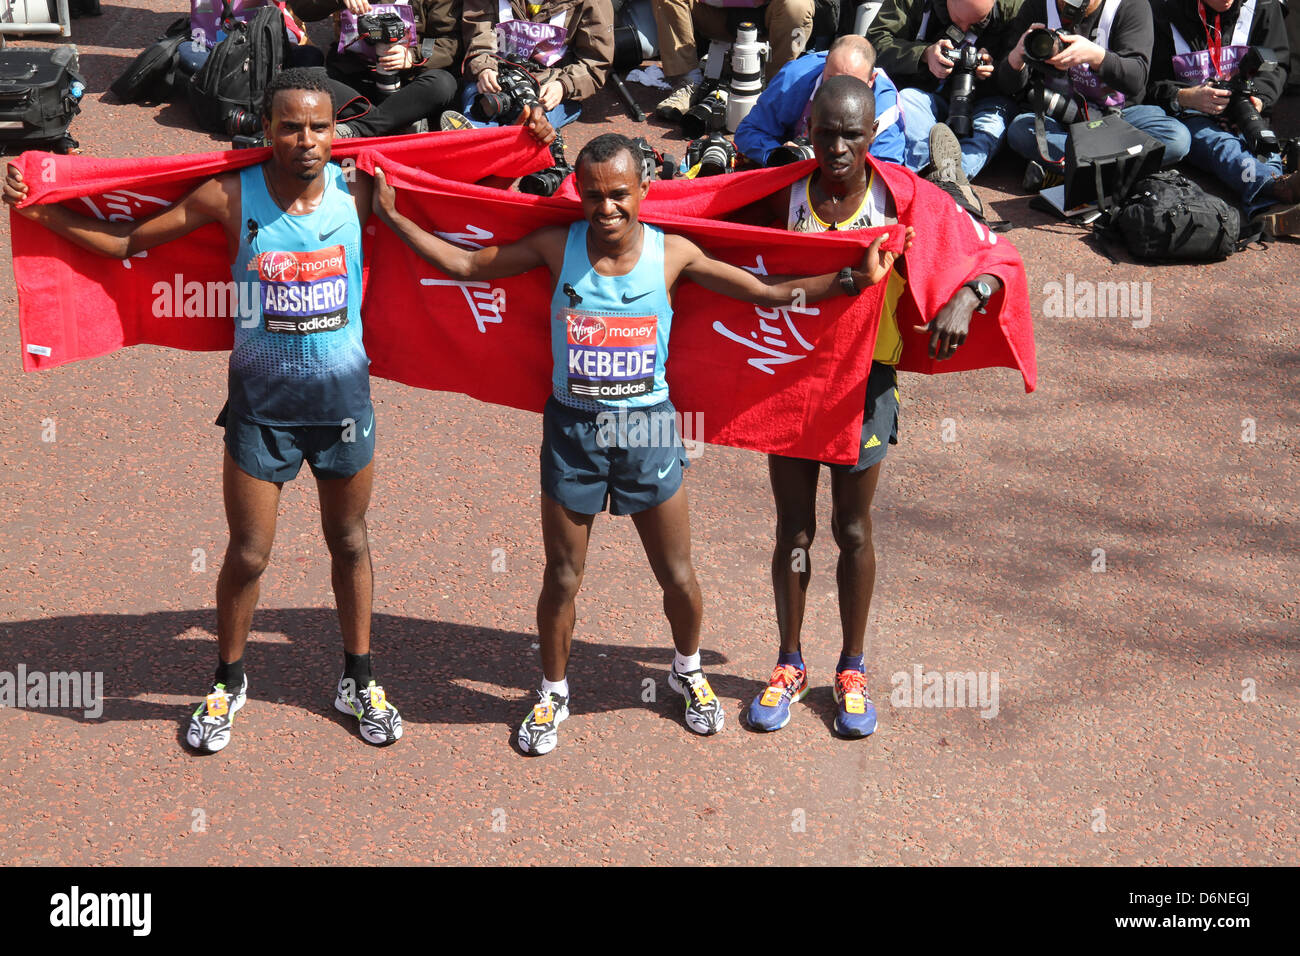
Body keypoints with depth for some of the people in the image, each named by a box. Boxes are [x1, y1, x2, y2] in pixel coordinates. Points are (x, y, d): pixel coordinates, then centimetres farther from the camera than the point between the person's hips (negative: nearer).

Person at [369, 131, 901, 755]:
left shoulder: (673, 254, -9)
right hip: (572, 428, 0)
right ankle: (553, 692, 35)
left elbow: (769, 292, -6)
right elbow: (464, 265, 1)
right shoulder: (557, 247, -9)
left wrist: (852, 280, -14)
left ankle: (688, 670, 41)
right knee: (562, 579, 10)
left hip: (647, 428, 0)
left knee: (678, 578, 10)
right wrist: (393, 216, -1)